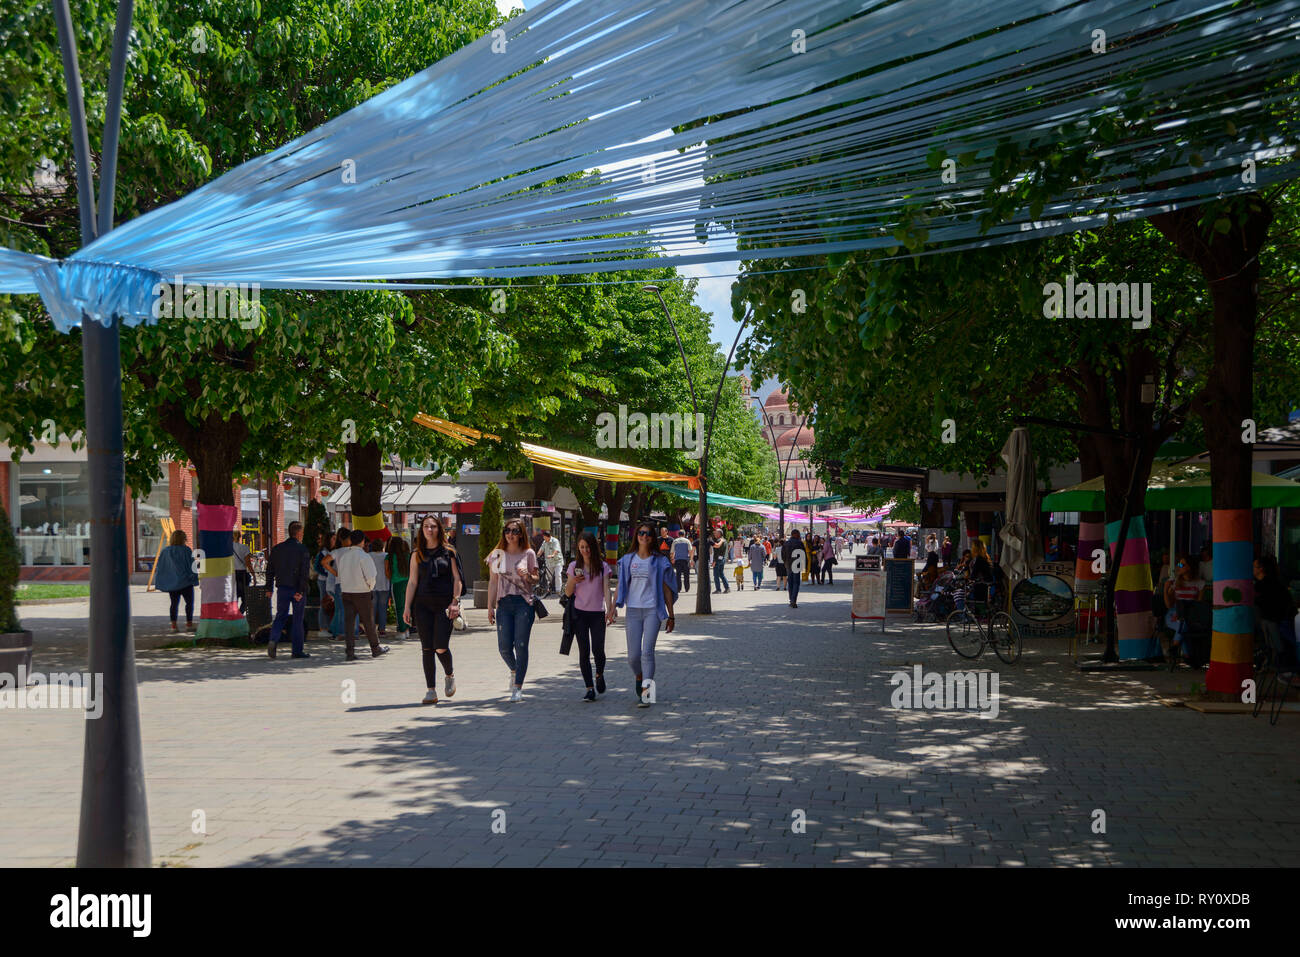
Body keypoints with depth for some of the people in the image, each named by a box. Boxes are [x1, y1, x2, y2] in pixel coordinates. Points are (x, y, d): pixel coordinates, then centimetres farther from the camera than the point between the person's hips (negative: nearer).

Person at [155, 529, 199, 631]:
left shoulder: (166, 551, 2)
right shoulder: (186, 550, -10)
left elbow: (159, 567, 6)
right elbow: (192, 564, -10)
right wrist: (195, 576, 2)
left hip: (172, 583, 4)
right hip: (185, 581, -4)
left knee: (174, 603, 9)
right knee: (189, 602, 4)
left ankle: (173, 624, 2)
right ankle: (189, 623, 0)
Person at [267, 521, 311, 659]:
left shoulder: (277, 548, 6)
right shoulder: (303, 549, -8)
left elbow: (270, 569, 7)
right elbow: (305, 572, -15)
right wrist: (301, 591, -16)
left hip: (282, 588, 4)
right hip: (296, 589, -4)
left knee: (280, 615, 12)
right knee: (298, 619, 5)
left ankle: (273, 640, -12)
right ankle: (298, 650, 9)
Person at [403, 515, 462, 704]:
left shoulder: (448, 551, 6)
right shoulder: (417, 554, 10)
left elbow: (457, 579, 4)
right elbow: (412, 582, 8)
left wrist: (455, 602, -7)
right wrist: (407, 607, 1)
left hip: (444, 603, -2)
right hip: (423, 604, 2)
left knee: (441, 647, -10)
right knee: (427, 648, -1)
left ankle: (449, 675, 21)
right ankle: (431, 691, 4)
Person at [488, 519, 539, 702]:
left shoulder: (528, 554, 4)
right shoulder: (497, 555, 8)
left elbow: (536, 580, 8)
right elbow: (493, 582, 10)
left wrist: (528, 576, -15)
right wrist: (490, 606, 6)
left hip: (524, 603, -2)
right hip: (504, 603, 2)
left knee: (521, 646, -6)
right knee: (504, 647, -2)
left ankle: (518, 687, 3)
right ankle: (514, 671, 30)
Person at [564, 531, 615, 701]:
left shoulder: (602, 566, 2)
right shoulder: (574, 566, 5)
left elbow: (606, 590, -3)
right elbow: (568, 593, 6)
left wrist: (610, 610, -16)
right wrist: (573, 581, -14)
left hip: (598, 613, -1)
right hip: (580, 613, 1)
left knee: (598, 650, -6)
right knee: (584, 652, -2)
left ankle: (599, 675, 26)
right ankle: (590, 689, 2)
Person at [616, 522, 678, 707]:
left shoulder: (659, 561, 4)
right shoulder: (628, 560, 10)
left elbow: (666, 589, 7)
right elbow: (621, 585, 11)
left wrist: (671, 616, 7)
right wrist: (614, 607, -3)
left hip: (653, 610, -2)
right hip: (633, 610, 2)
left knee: (647, 652, -12)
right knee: (633, 655, 2)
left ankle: (645, 694, -12)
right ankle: (639, 677, 34)